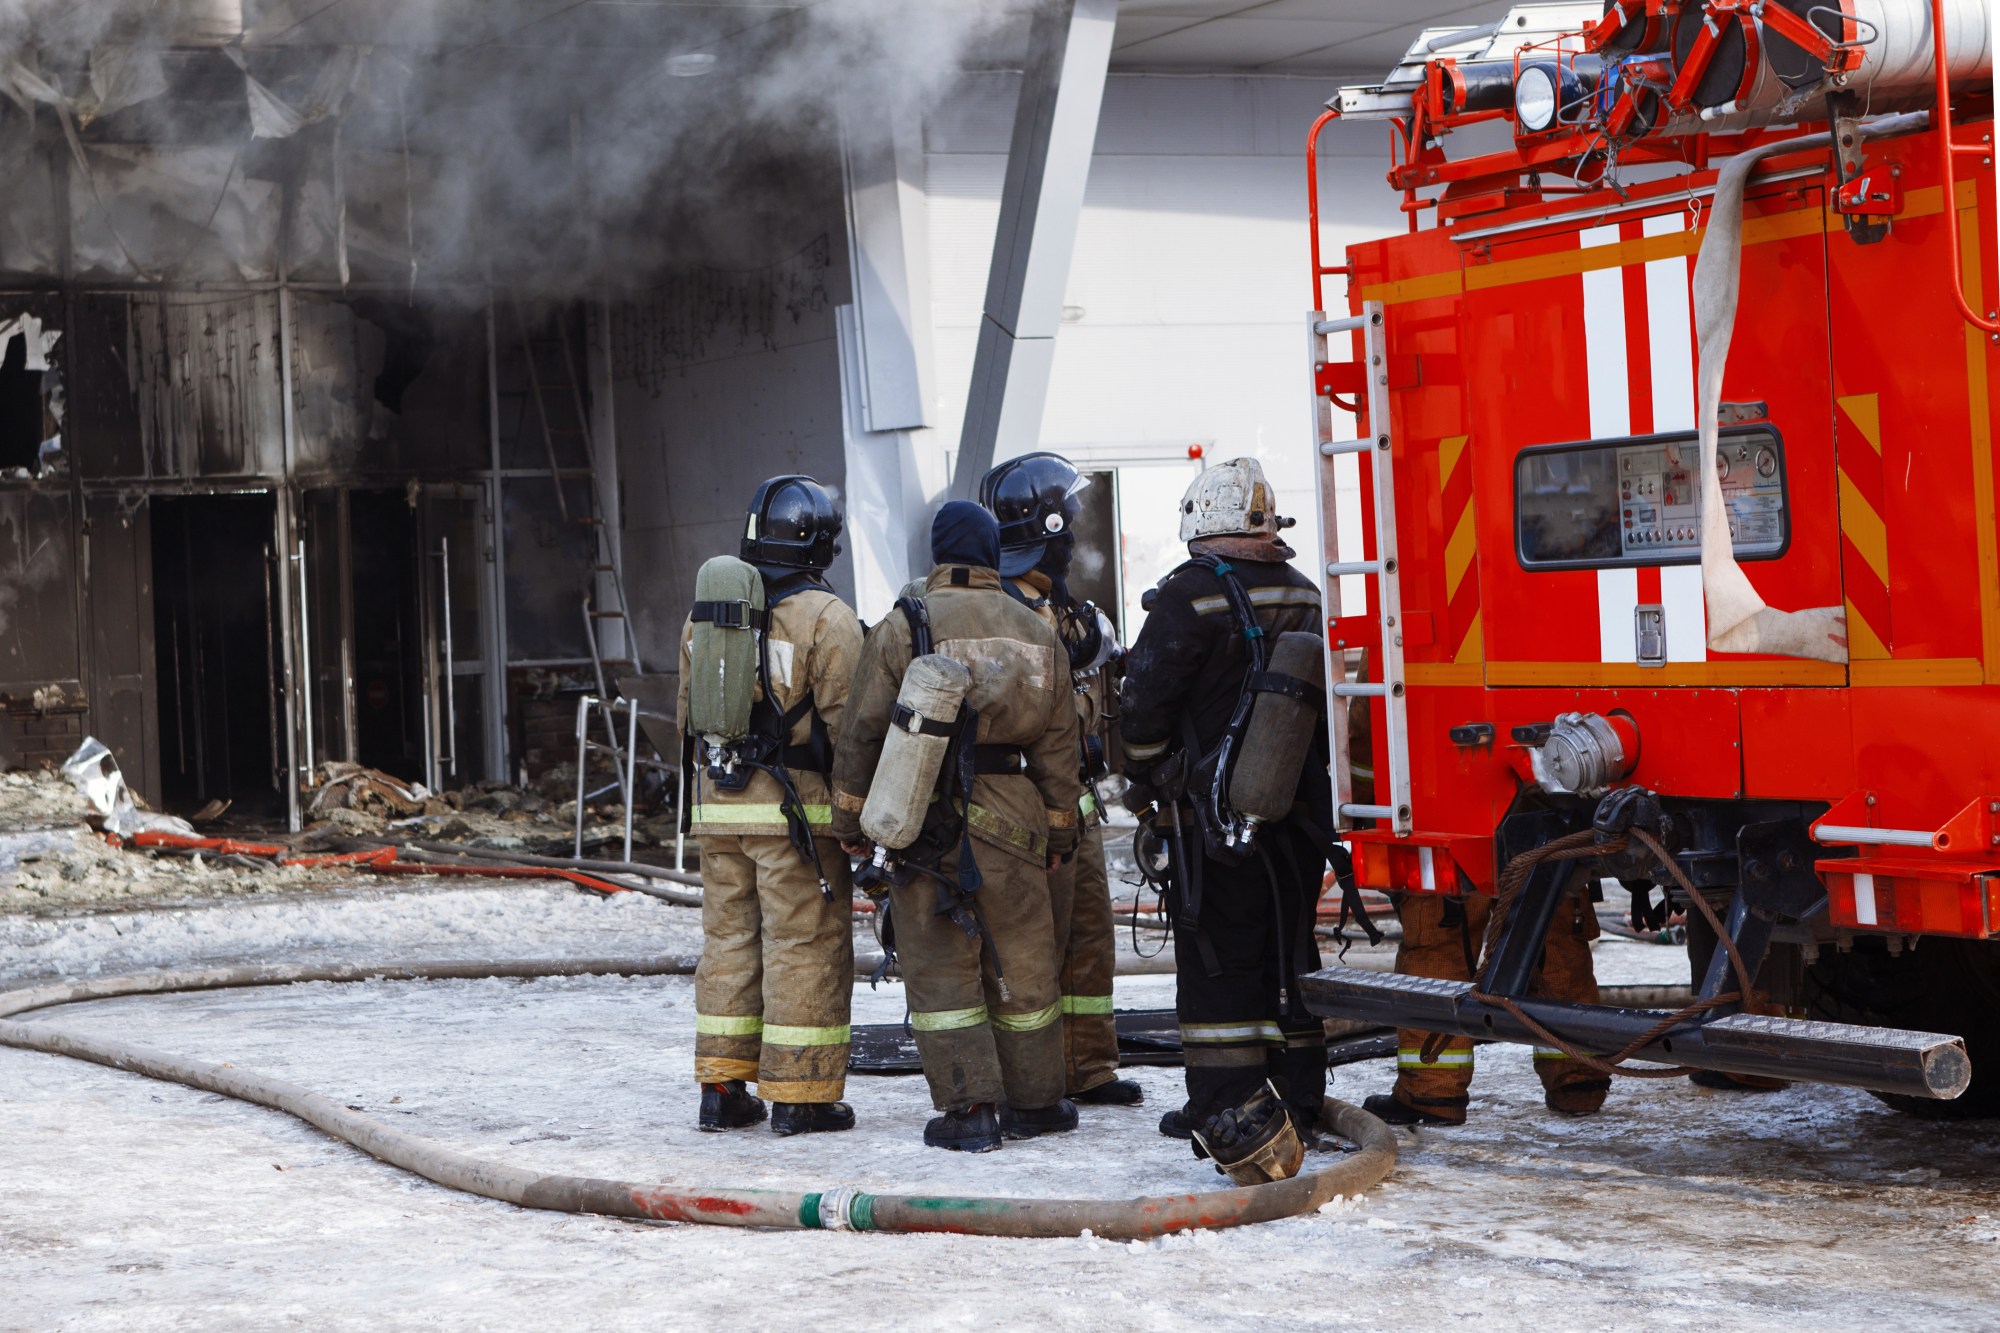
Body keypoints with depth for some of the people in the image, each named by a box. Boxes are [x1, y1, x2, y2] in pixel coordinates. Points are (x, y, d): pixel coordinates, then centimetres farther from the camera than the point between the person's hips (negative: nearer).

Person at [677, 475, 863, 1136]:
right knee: (805, 949, 0)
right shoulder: (827, 618, -10)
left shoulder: (704, 615, 10)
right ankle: (800, 1097, 1)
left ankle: (722, 1088, 15)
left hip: (718, 805, 6)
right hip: (798, 808, -6)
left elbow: (689, 714, 16)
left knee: (729, 941, 13)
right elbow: (847, 722, -12)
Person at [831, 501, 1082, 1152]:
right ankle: (1034, 1102, 20)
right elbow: (1059, 748, 10)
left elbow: (862, 733, -3)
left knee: (941, 970, 2)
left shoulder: (903, 626, -4)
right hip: (1010, 822, 3)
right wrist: (1058, 834, 18)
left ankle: (968, 1109, -1)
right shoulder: (1037, 633, 8)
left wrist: (851, 820, 6)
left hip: (923, 822, -3)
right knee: (1021, 967, 12)